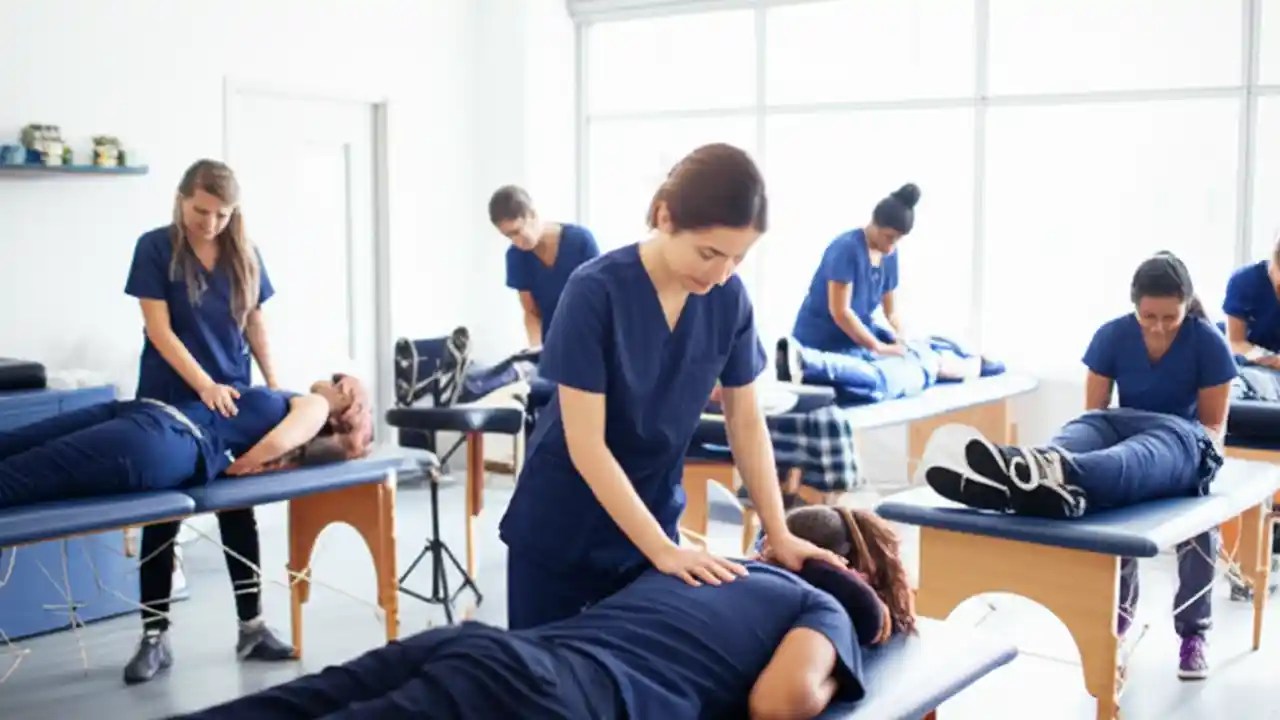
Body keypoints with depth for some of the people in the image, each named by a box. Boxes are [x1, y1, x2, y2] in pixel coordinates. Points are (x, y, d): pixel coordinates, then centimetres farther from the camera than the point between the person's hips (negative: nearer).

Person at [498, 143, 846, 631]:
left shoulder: (729, 299, -9)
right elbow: (586, 445, -23)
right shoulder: (597, 291, -23)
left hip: (652, 517, 4)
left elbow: (746, 422, 1)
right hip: (562, 529, -4)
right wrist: (662, 550, -25)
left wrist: (779, 535, -6)